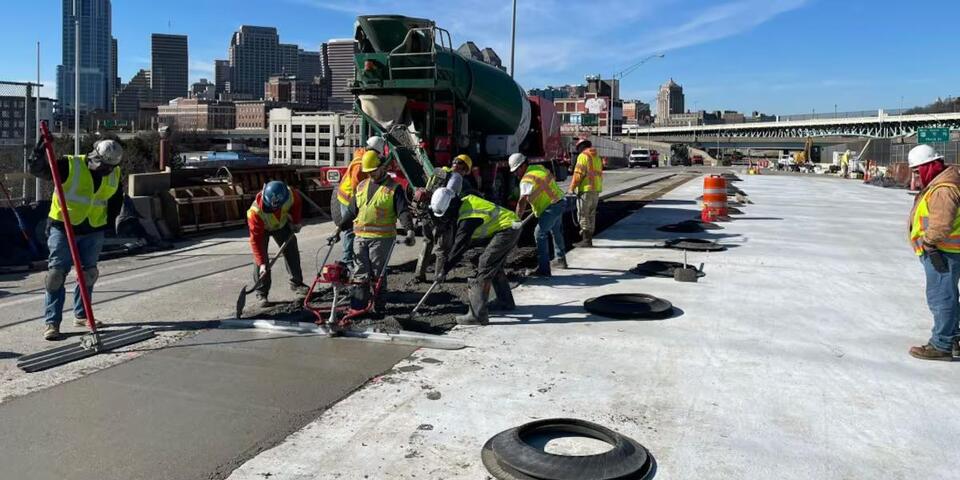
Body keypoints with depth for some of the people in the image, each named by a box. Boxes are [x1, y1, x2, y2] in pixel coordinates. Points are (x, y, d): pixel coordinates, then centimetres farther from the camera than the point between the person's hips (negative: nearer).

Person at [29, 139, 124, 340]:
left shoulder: (115, 175, 0)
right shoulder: (70, 165, -15)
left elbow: (116, 200, 14)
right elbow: (38, 170, -20)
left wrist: (108, 222, 11)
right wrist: (41, 151, -37)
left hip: (93, 231, 5)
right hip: (62, 228, -5)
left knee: (89, 274, 12)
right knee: (57, 273, -5)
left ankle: (81, 315, 27)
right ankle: (52, 322, 1)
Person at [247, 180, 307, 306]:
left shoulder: (291, 195, -36)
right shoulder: (255, 211, -43)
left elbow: (297, 204, -8)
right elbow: (255, 239, -38)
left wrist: (296, 221, -6)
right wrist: (262, 263, -41)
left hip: (282, 224, 4)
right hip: (262, 228, -3)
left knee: (292, 251, 7)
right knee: (260, 259, -14)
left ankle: (296, 283, 24)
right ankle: (261, 293, -5)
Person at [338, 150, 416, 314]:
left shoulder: (394, 188, -3)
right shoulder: (361, 187, 14)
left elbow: (403, 211, -12)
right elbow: (352, 211, 20)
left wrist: (410, 230, -27)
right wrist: (340, 228, 15)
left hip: (382, 238, -5)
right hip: (361, 237, 5)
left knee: (378, 273, 1)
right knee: (360, 273, 7)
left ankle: (378, 306, 12)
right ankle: (358, 306, 12)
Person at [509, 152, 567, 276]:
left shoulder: (527, 180, -20)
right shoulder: (539, 167, 8)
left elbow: (522, 202, -29)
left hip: (552, 207, -10)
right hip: (560, 202, 10)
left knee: (540, 234, -12)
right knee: (556, 232, 26)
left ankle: (543, 269, -15)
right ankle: (561, 259, 42)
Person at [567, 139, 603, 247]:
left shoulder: (583, 156, -8)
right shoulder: (597, 157, 17)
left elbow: (578, 174, -15)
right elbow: (599, 174, 18)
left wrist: (571, 188, -9)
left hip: (586, 189, -8)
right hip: (596, 190, 8)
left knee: (584, 216, -1)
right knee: (591, 215, 14)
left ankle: (586, 240, -1)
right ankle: (589, 238, 20)